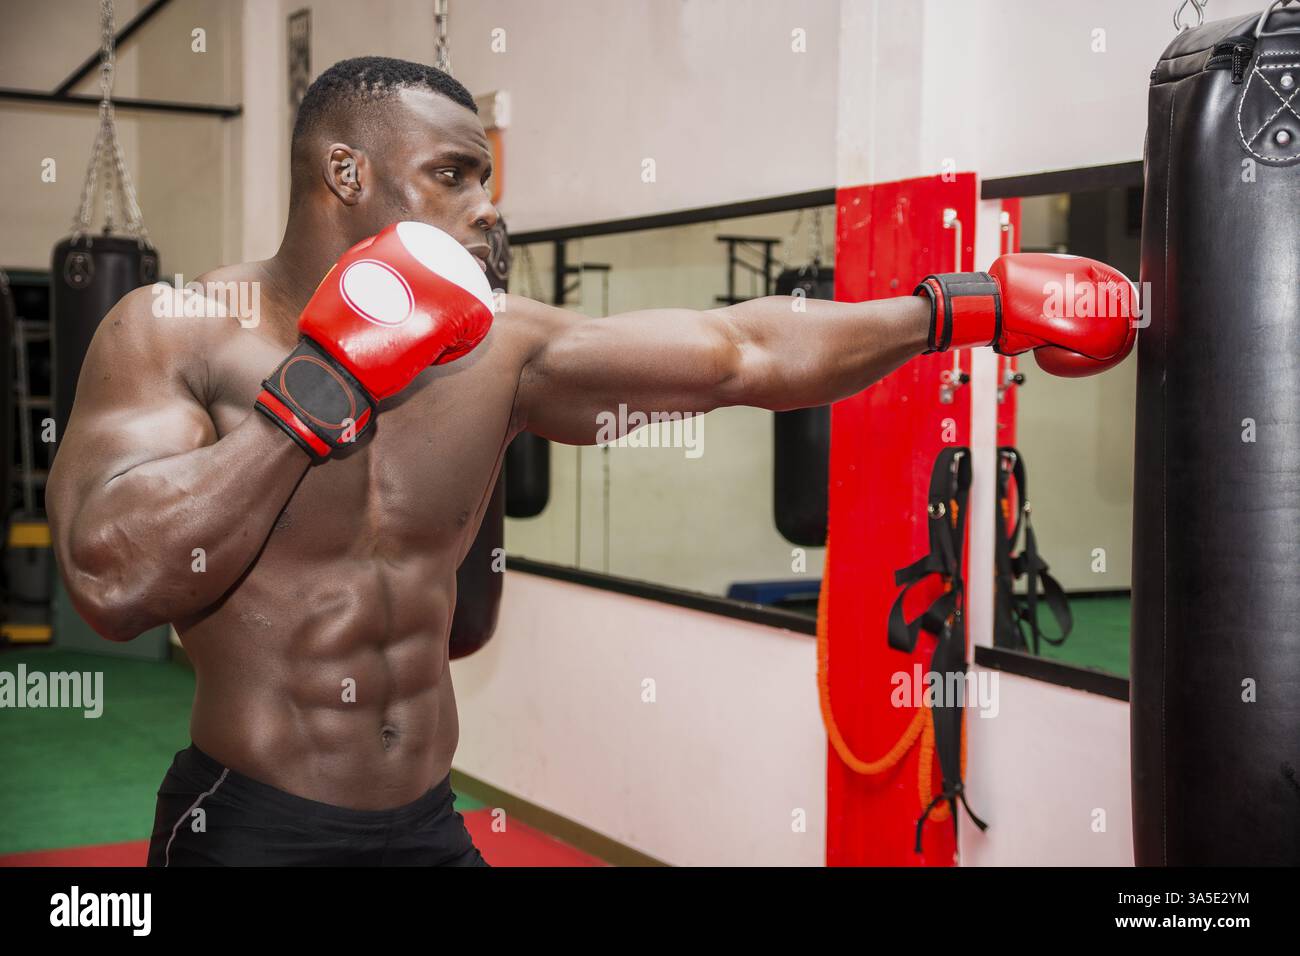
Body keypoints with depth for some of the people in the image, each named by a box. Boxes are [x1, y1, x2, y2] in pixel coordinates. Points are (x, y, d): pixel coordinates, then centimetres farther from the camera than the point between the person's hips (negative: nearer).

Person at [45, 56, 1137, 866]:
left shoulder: (497, 345, -2)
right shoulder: (175, 334, -10)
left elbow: (746, 351, 0)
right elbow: (114, 581, -24)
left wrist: (968, 307, -1)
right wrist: (331, 387, -24)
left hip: (429, 825, 4)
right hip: (249, 824, -4)